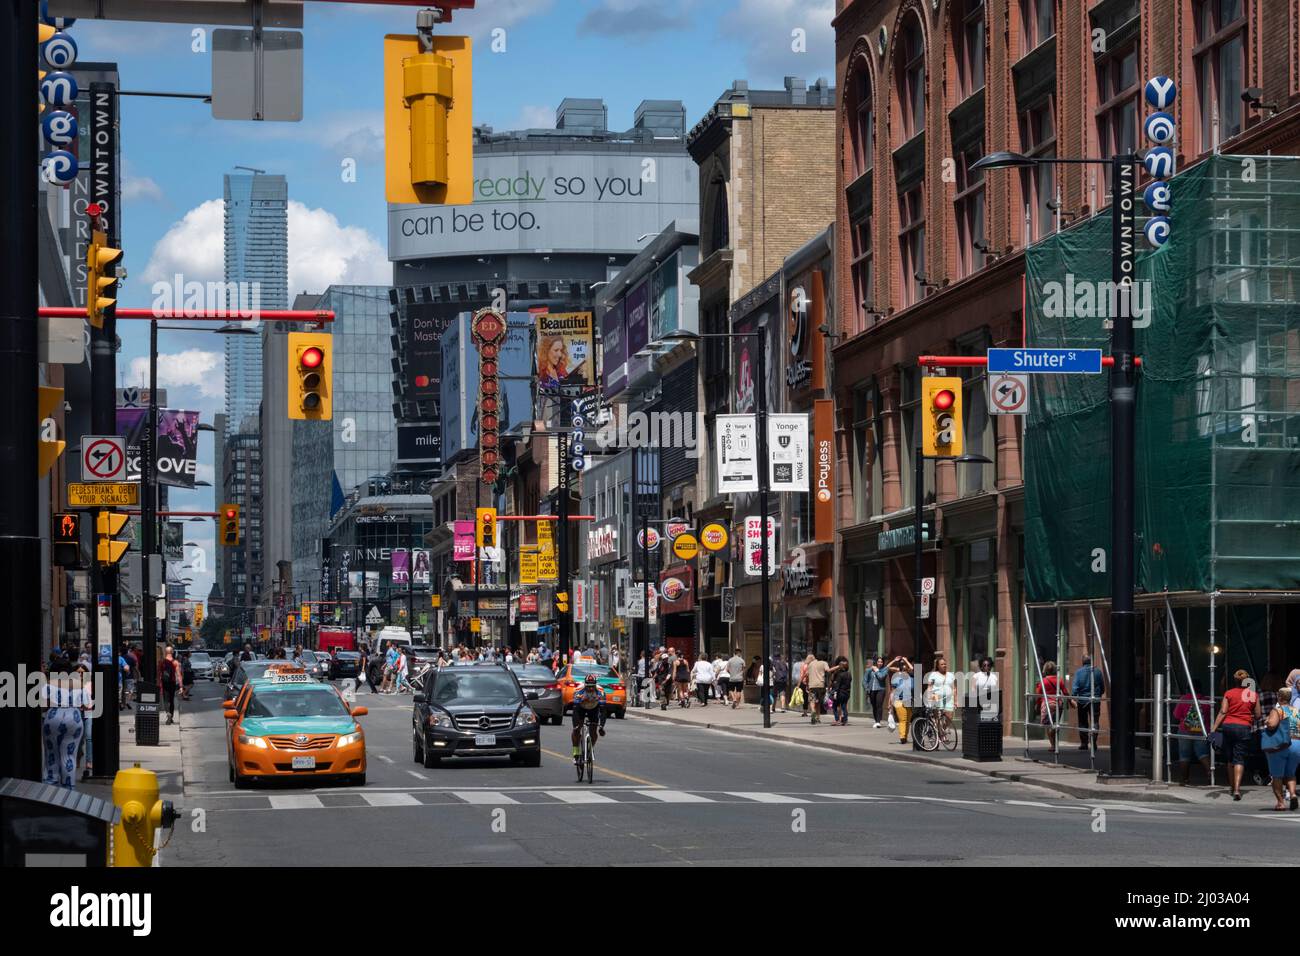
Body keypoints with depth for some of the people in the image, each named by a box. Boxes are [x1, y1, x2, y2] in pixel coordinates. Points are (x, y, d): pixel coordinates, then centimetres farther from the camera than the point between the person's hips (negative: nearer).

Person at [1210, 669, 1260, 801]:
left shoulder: (1229, 694, 3)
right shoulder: (1254, 695, 4)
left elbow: (1222, 712, -4)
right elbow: (1257, 715, 6)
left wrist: (1214, 728, -5)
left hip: (1228, 726, 1)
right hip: (1244, 727, -1)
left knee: (1230, 759, 15)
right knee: (1239, 759, -2)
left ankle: (1233, 788, 21)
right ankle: (1237, 789, -18)